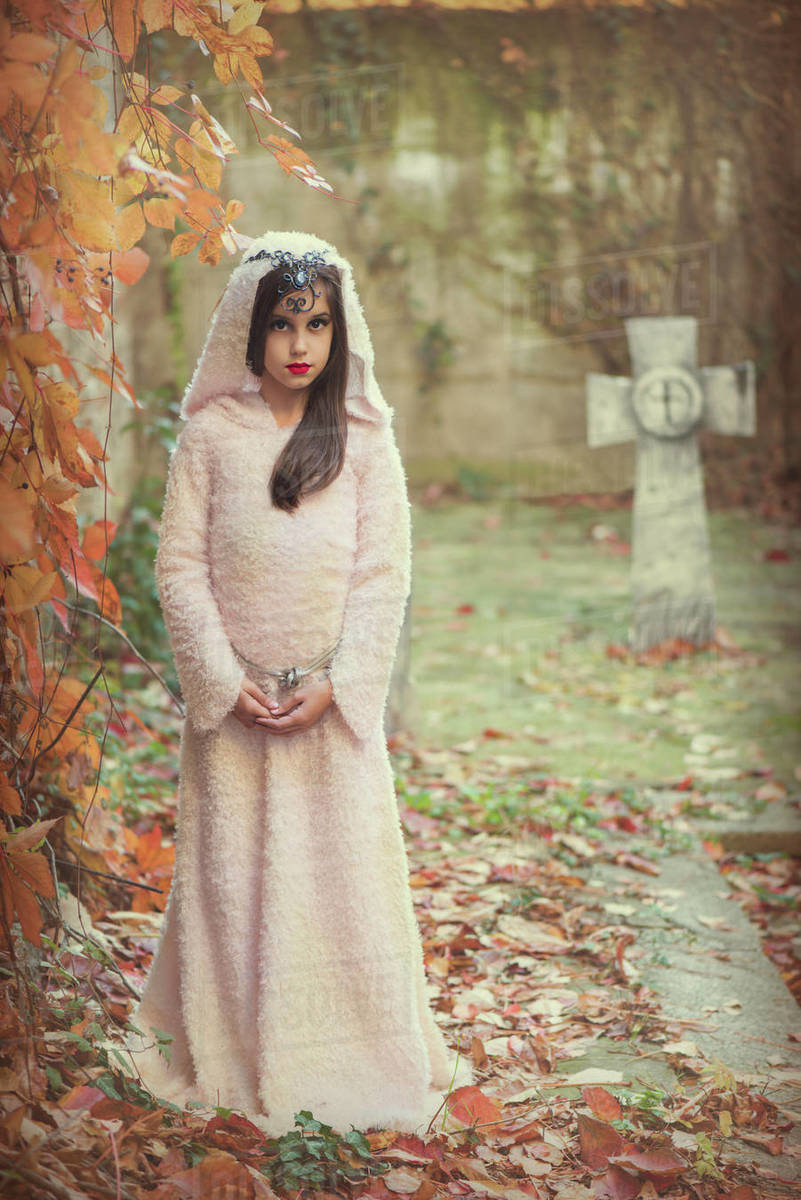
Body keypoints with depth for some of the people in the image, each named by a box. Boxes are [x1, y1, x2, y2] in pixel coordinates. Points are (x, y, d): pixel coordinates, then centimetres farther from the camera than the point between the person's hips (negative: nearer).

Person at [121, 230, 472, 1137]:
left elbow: (383, 573, -2)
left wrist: (336, 684, -12)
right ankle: (230, 1054, 19)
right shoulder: (210, 434, -1)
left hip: (334, 697, 0)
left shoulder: (364, 438, 1)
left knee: (344, 865, 2)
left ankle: (353, 1056, 16)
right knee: (231, 869, 4)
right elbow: (179, 566, -2)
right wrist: (226, 680, -11)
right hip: (233, 696, 0)